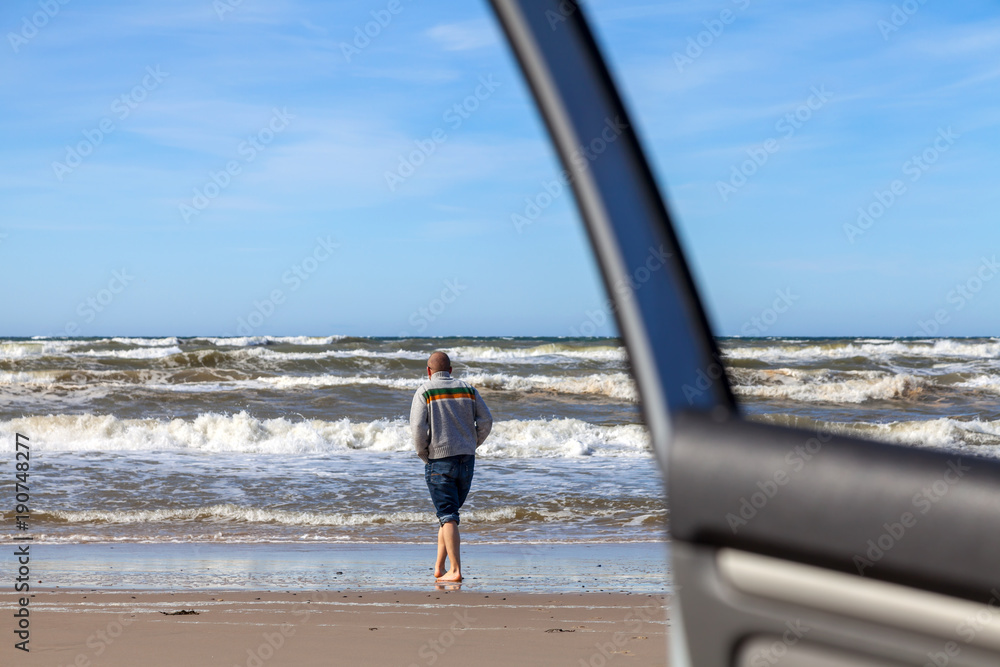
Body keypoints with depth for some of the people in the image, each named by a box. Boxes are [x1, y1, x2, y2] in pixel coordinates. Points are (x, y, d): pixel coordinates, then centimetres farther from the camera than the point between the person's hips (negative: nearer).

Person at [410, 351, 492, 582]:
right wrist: (472, 445, 13)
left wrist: (423, 455, 1)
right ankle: (439, 567, 17)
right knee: (449, 513, 16)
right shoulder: (468, 389, 8)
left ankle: (455, 570, -10)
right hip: (467, 459, 4)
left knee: (448, 516, -4)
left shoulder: (424, 391, -2)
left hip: (439, 460, -4)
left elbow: (418, 427, -13)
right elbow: (486, 420, 2)